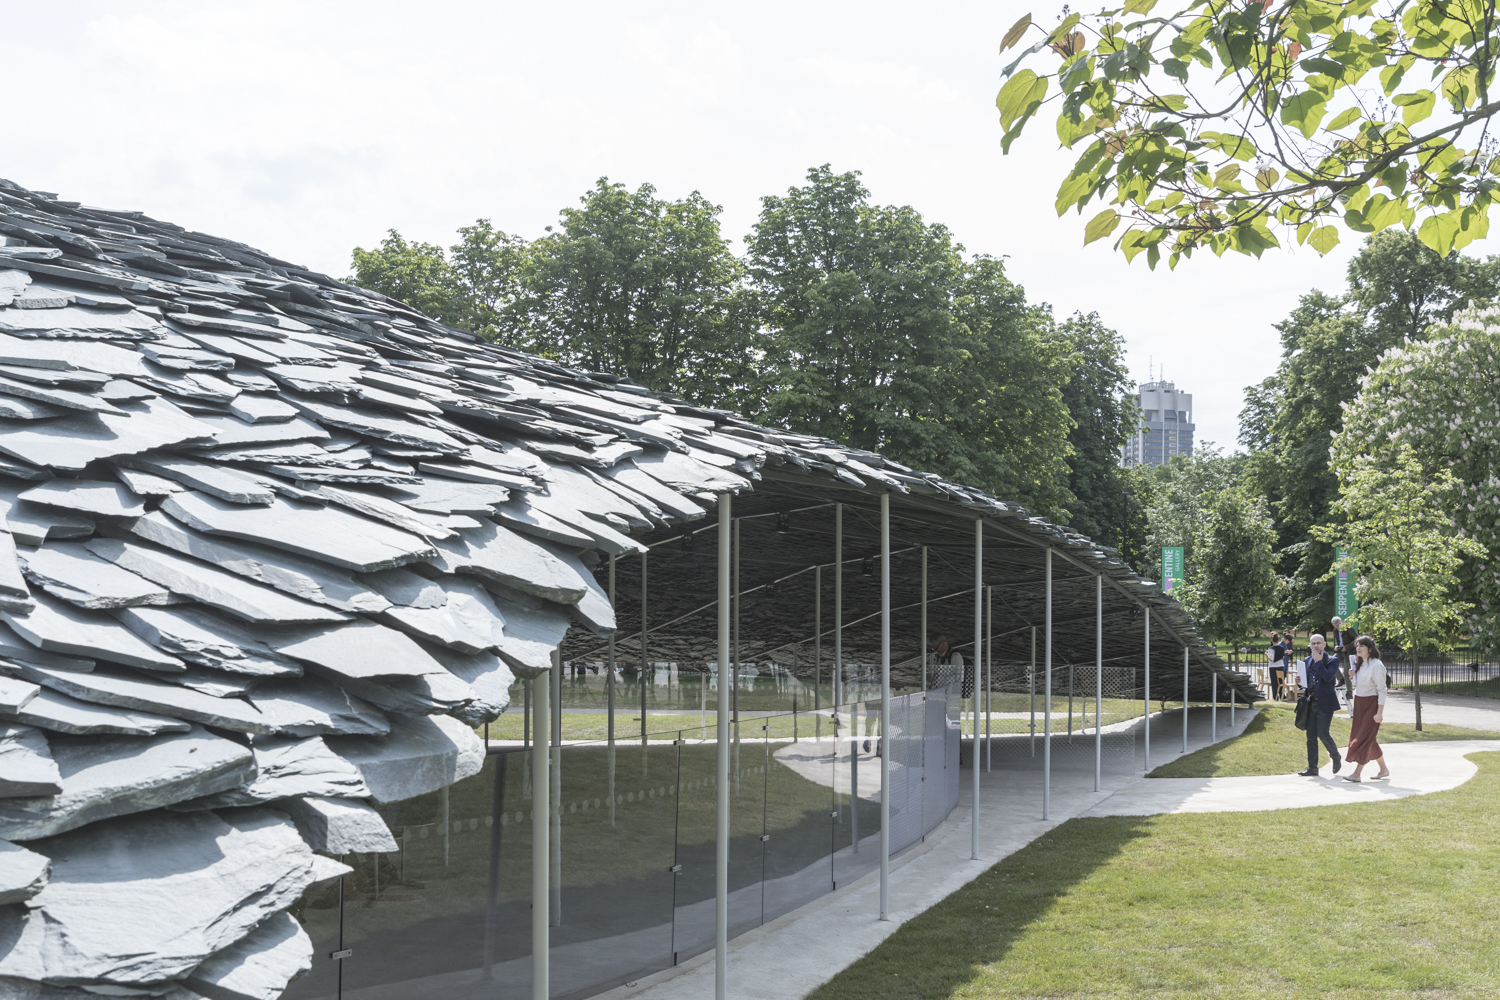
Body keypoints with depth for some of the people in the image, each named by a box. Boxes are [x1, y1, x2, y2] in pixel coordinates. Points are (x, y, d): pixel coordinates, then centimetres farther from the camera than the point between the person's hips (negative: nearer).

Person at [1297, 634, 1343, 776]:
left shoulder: (1332, 661, -4)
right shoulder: (1307, 661, 13)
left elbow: (1328, 677, -20)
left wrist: (1318, 661, -15)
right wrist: (1300, 680, -4)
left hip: (1325, 703, -6)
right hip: (1310, 703, 6)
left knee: (1323, 733, -10)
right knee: (1311, 736, 5)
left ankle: (1336, 757, 18)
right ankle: (1312, 768, 10)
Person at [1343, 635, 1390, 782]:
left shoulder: (1376, 666, -15)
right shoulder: (1359, 664, 9)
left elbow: (1381, 690, -16)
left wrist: (1379, 713, -19)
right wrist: (1353, 676, -1)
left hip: (1371, 705, -9)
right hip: (1359, 704, 9)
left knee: (1364, 738, -10)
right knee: (1370, 739, 13)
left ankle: (1356, 774, -11)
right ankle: (1384, 769, 26)